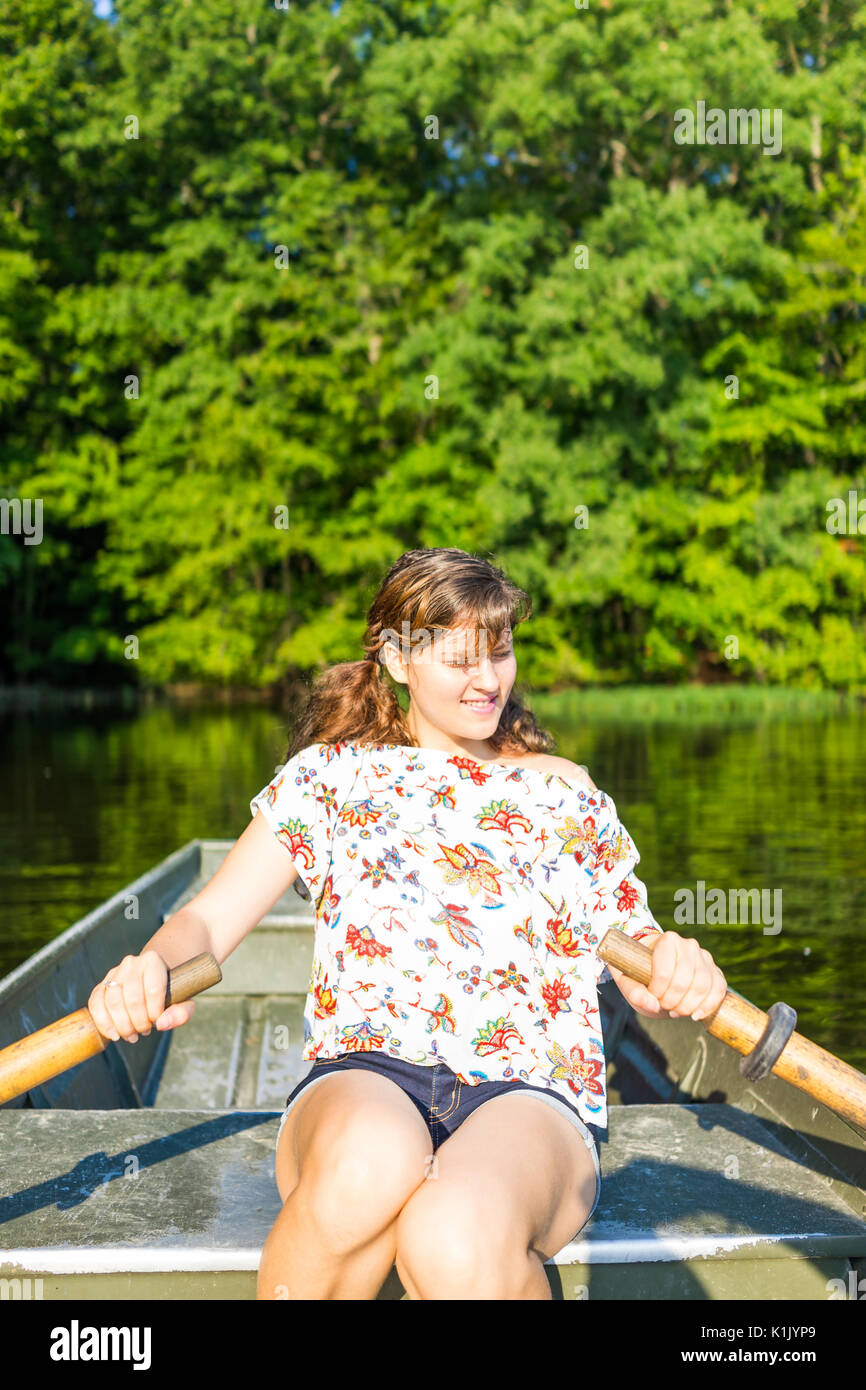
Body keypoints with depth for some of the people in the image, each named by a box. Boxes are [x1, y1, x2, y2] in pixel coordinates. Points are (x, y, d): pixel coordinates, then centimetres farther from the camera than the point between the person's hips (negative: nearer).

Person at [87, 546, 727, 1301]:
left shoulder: (564, 792, 19)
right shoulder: (331, 776, 16)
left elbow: (637, 954, 16)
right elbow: (211, 919, 8)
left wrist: (680, 971, -10)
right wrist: (154, 967, -17)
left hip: (530, 1092, 0)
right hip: (362, 1076, 0)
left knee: (459, 1233, -38)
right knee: (368, 1162, -39)